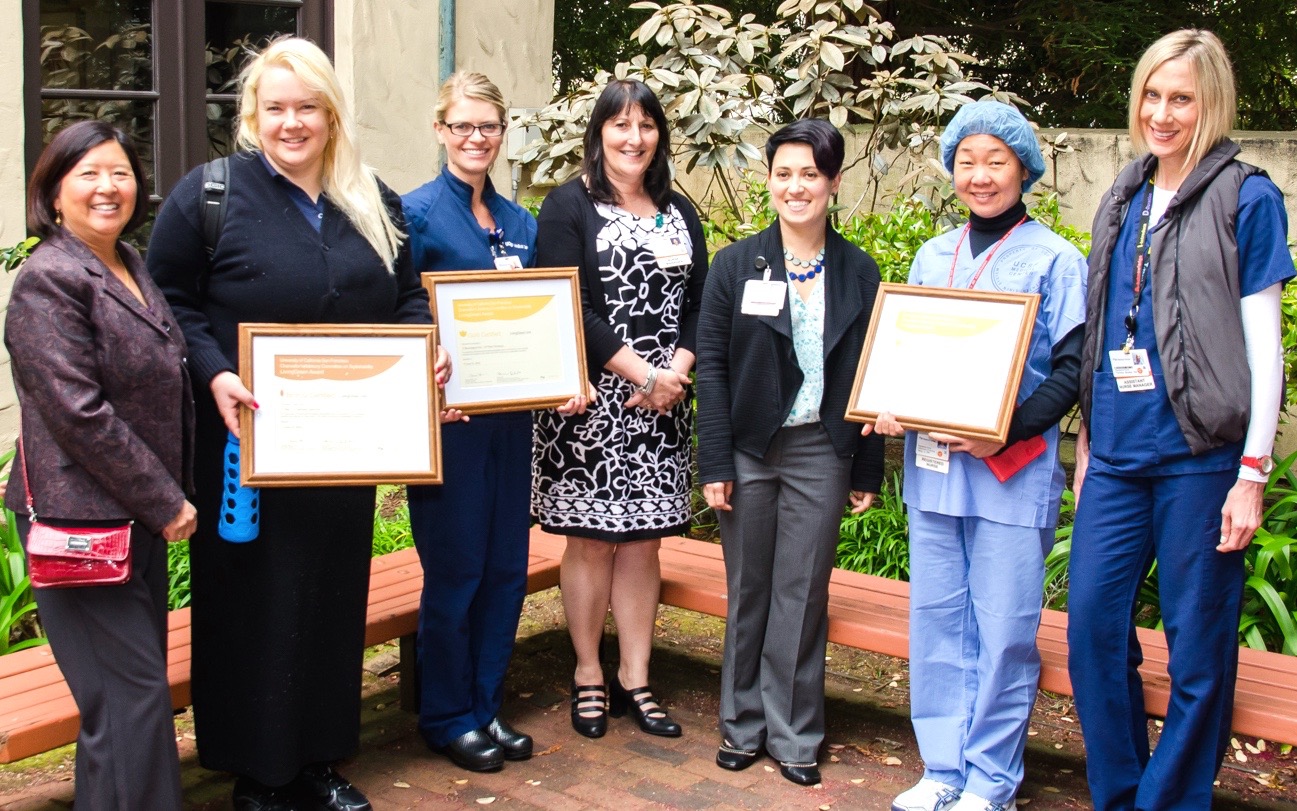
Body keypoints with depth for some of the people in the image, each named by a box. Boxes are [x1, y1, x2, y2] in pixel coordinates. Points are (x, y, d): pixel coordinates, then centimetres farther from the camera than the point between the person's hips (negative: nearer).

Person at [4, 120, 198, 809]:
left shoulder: (132, 269, 13)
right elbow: (80, 412, -18)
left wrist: (170, 498, 15)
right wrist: (166, 502, -14)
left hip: (140, 517, 8)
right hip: (84, 522, -8)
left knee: (138, 688, 13)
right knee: (130, 695, -7)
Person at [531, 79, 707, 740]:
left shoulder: (679, 213, 14)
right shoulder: (569, 206, -3)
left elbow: (700, 305, 10)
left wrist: (676, 374, -8)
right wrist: (643, 372, -15)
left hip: (662, 407, 5)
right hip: (592, 401, -4)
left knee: (643, 540, 8)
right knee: (591, 539, 2)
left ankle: (635, 679, 17)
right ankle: (588, 676, 16)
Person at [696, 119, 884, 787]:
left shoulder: (858, 272, 3)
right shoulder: (736, 265, 1)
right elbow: (711, 367, -2)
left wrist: (868, 470, 3)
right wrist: (714, 464, -7)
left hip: (819, 453, 0)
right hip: (749, 448, 0)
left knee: (803, 594, 4)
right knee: (748, 591, 8)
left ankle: (793, 735, 16)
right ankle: (742, 724, 22)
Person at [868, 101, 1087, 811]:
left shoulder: (1055, 260, -2)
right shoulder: (931, 257, 14)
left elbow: (1073, 369, -6)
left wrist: (1008, 430, -19)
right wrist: (891, 408, -2)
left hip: (1013, 471, -5)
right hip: (932, 465, 5)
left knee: (1003, 630, -1)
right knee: (937, 620, 9)